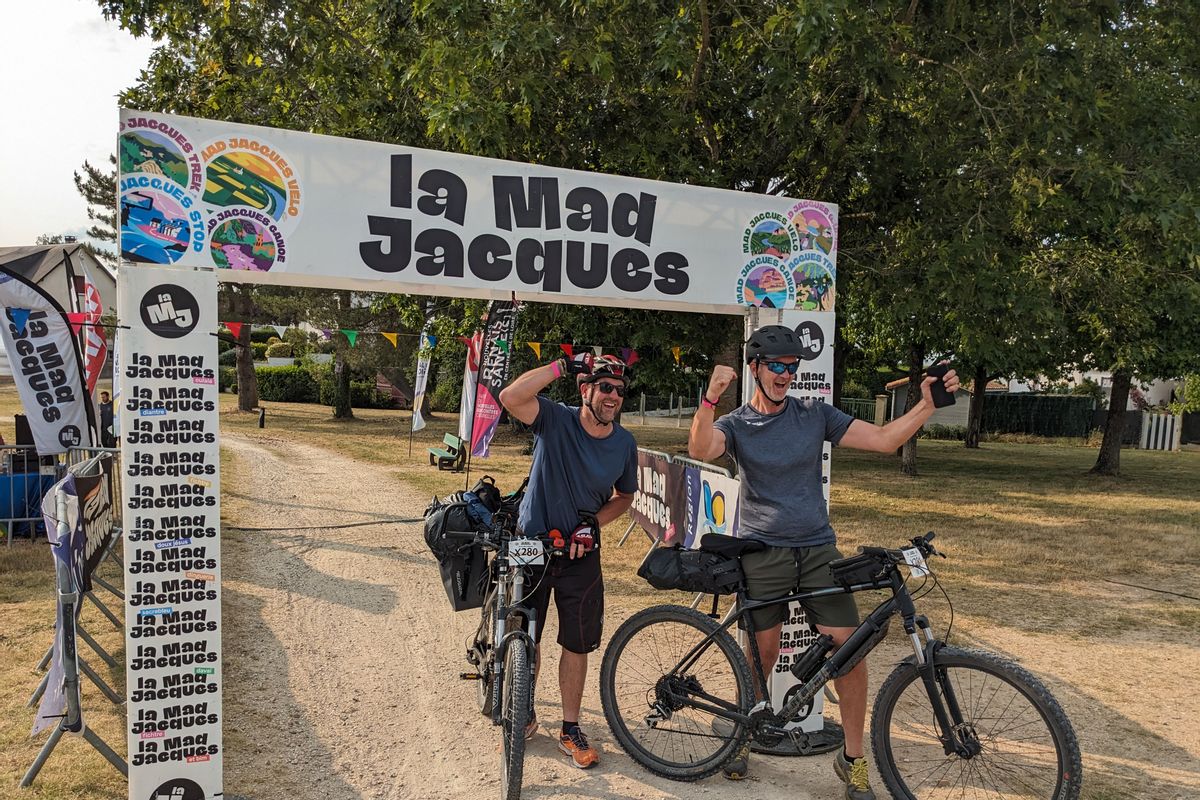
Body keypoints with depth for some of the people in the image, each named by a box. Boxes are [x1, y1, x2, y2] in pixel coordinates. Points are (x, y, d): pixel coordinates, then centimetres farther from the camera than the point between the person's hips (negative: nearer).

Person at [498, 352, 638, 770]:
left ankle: (570, 729, 27)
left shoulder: (625, 443, -4)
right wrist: (562, 365, -31)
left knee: (577, 644, 9)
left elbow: (625, 495, 10)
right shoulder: (556, 419, -14)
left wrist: (594, 522, -8)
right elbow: (510, 396, -32)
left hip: (580, 553, 2)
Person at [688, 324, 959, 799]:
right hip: (763, 554, -2)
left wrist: (928, 404, -13)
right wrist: (710, 399, -40)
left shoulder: (815, 415, 4)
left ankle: (852, 758, 14)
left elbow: (885, 440, 0)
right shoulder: (736, 425, -1)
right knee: (764, 652, 6)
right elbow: (700, 450, -24)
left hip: (818, 550, 2)